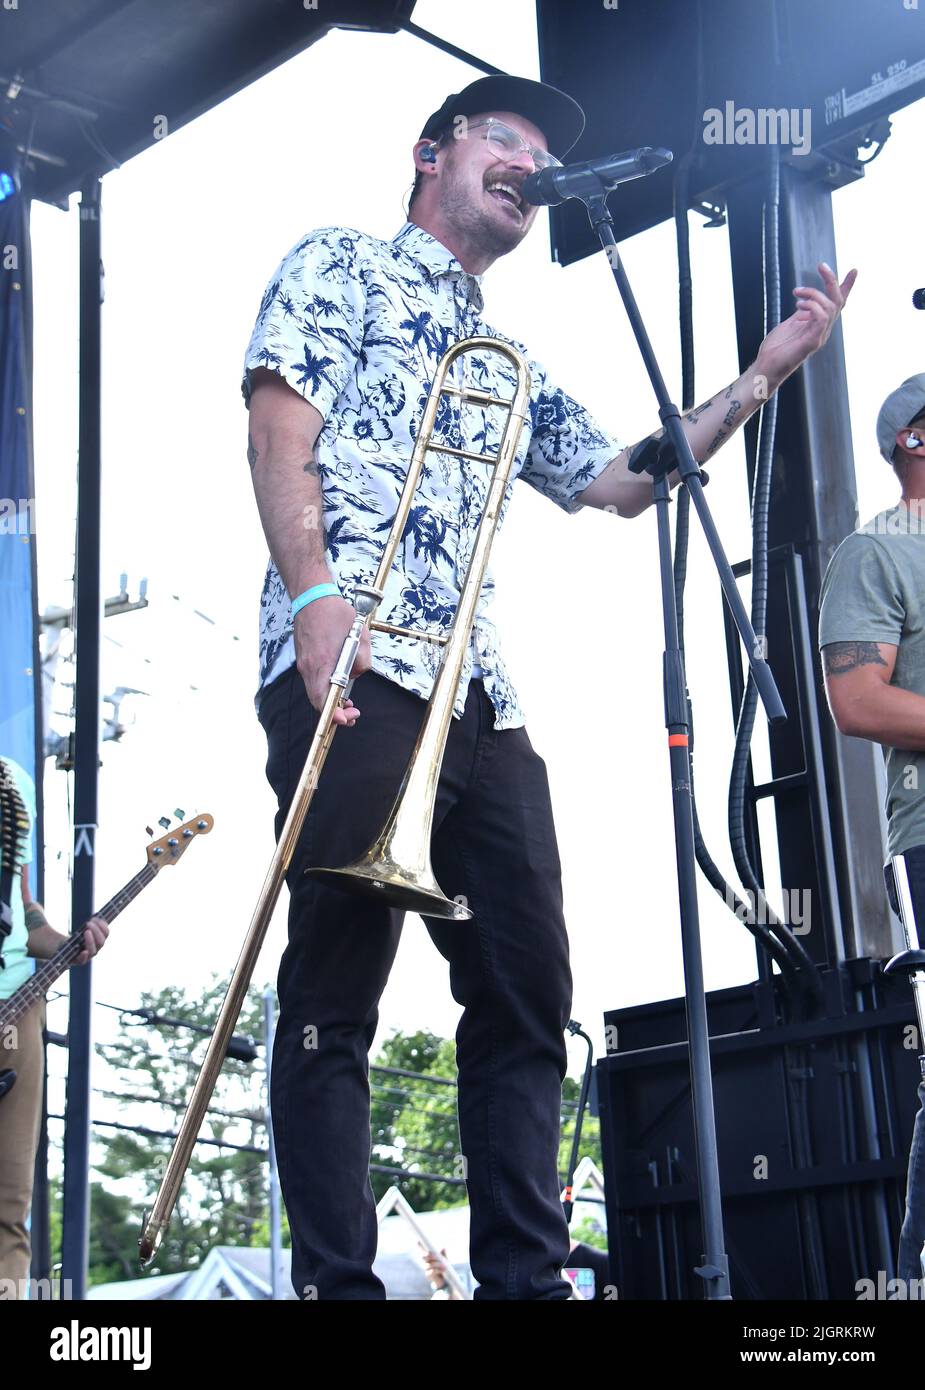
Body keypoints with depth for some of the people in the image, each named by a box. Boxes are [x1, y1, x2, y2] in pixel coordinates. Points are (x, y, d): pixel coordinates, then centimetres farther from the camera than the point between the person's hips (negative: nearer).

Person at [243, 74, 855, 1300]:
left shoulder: (509, 363, 31)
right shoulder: (341, 266, 12)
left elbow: (625, 483, 29)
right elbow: (280, 430, -2)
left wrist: (764, 373, 24)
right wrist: (315, 597, -17)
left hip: (481, 694, 7)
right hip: (351, 666, -7)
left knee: (527, 993, 2)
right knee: (335, 991, -9)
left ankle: (525, 1279, 8)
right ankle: (335, 1282, -6)